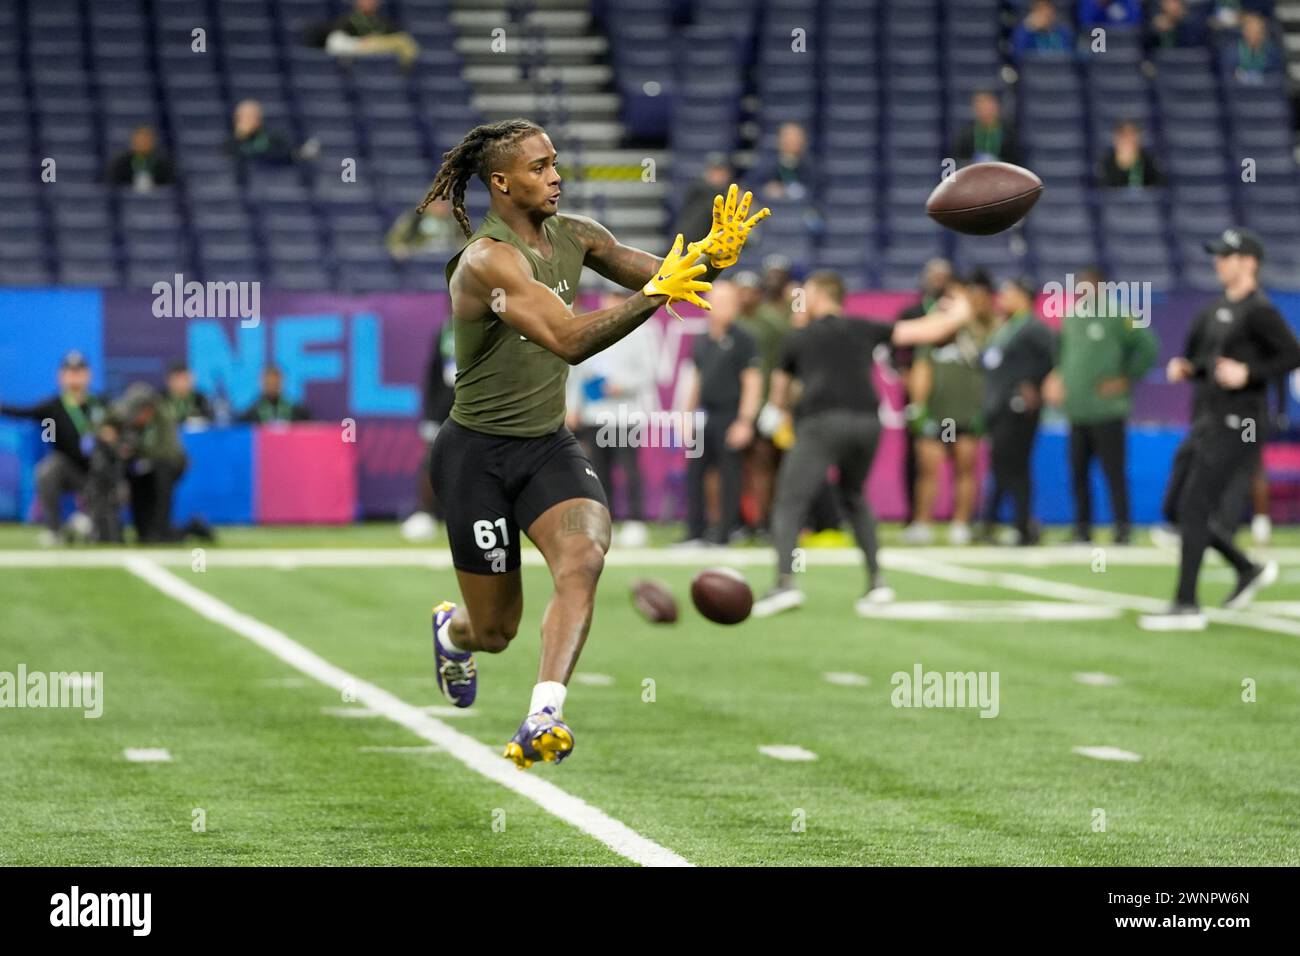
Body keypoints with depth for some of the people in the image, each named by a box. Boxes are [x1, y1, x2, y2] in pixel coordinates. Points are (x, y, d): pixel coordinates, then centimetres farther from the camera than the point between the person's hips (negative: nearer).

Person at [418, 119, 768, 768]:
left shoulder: (572, 236, 1)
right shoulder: (487, 260, -23)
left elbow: (667, 280, 8)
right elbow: (570, 340, -35)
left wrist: (713, 254, -13)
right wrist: (654, 294, -40)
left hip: (548, 445, 5)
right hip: (478, 453, -5)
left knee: (584, 556, -27)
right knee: (496, 630, 6)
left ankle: (542, 719, -33)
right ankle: (451, 630, 45)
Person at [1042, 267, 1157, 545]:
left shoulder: (1117, 319, -7)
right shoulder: (1070, 320, 15)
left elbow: (1148, 347, -9)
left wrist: (1127, 379, -9)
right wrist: (1058, 376, 14)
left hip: (1107, 410, -7)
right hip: (1076, 411, 7)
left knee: (1113, 471, -6)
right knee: (1078, 472, 8)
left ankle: (1122, 528, -2)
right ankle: (1082, 528, 14)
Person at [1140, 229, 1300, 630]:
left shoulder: (1259, 311, -10)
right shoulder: (1216, 311, 17)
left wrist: (1249, 373, -23)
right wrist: (1185, 368, 6)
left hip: (1236, 426, -10)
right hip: (1207, 423, 10)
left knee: (1194, 509, -14)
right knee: (1181, 510, 11)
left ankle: (1187, 606, -12)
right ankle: (1249, 570, 24)